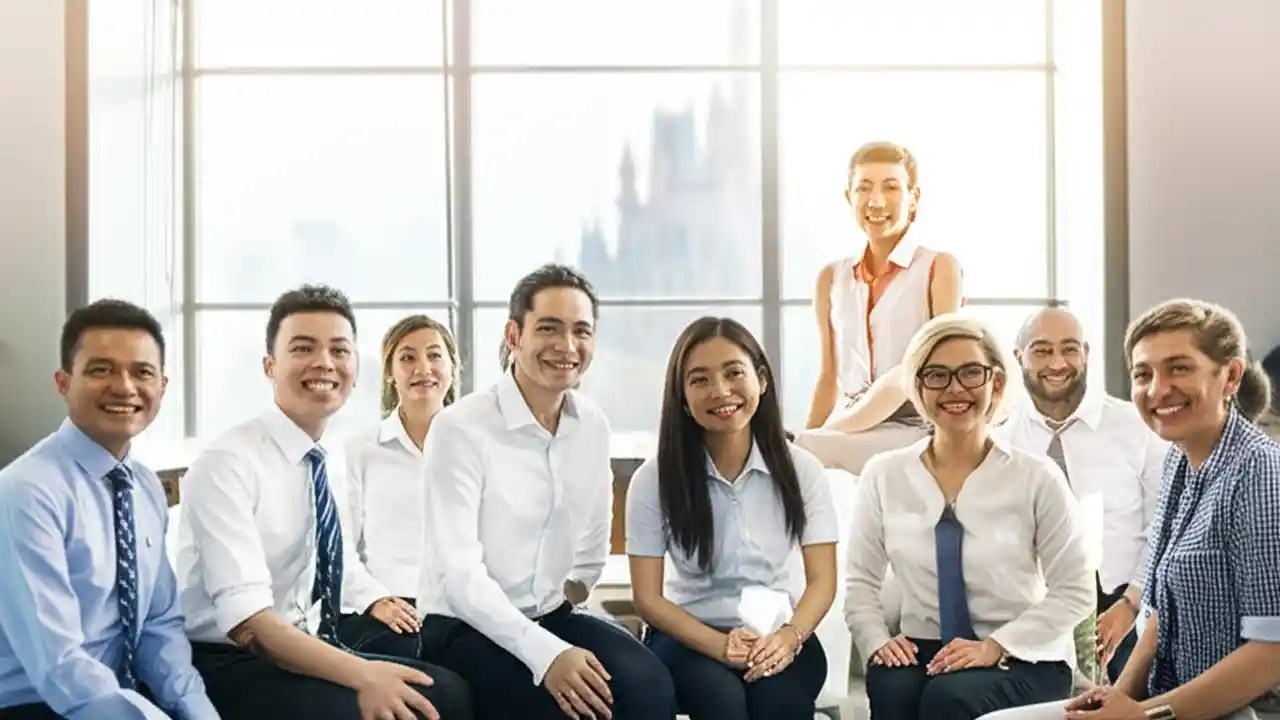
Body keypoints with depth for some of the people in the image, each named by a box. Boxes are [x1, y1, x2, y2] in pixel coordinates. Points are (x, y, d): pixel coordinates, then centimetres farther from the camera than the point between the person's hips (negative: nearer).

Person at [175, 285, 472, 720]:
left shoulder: (327, 463, 7)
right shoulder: (228, 463, -17)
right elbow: (245, 618, -27)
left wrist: (376, 600, 3)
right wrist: (361, 674, -37)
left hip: (304, 646, 7)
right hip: (227, 665, -7)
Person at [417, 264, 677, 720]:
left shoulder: (593, 426, 3)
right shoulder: (460, 429, -16)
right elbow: (460, 574, -22)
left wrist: (566, 604, 6)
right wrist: (546, 653, -29)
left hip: (551, 616, 5)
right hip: (464, 627, -5)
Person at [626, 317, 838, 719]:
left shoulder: (801, 470, -2)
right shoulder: (654, 479, -6)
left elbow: (822, 580, -2)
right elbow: (648, 598, -5)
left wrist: (789, 637, -23)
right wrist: (721, 645, -22)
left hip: (776, 634, 1)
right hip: (689, 636, -1)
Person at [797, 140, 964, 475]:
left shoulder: (939, 268, 2)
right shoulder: (831, 279, 14)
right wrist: (803, 449, 0)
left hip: (914, 430, -4)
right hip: (849, 434, 4)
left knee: (802, 451, -30)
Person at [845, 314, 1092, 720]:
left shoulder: (1037, 478, -5)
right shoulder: (883, 476, 3)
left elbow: (1074, 593, -4)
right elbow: (861, 583, 8)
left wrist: (996, 647, -15)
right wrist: (877, 641, -11)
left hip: (1023, 658, -2)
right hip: (922, 652, 2)